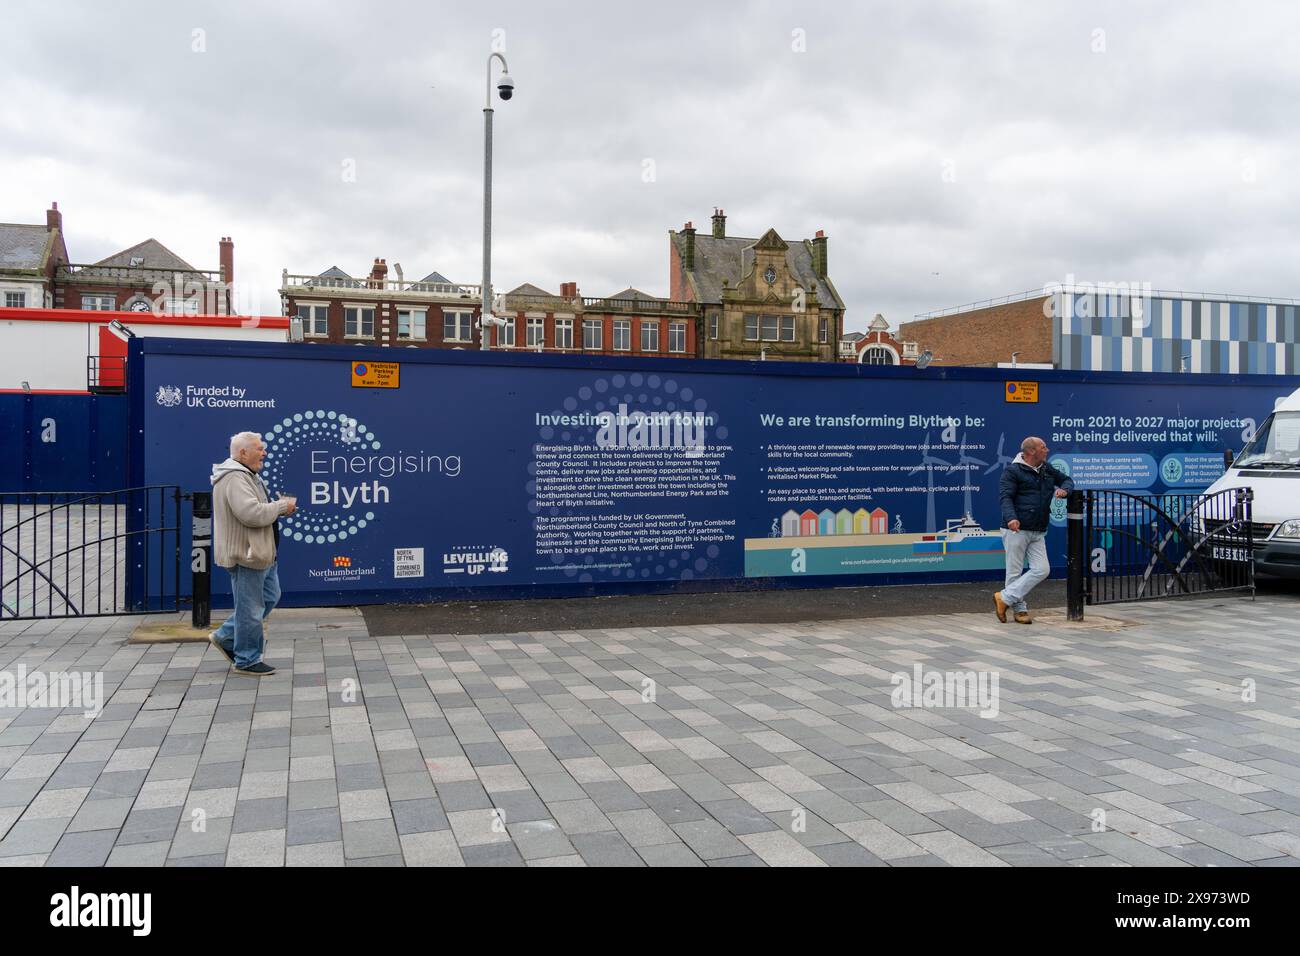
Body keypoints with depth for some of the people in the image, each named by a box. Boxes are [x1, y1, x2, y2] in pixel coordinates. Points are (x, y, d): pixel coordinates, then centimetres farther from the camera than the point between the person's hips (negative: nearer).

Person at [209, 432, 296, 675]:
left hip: (259, 552, 11)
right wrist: (282, 506, -17)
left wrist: (280, 507, 8)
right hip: (246, 554, -11)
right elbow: (252, 513, -31)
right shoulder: (234, 479, -20)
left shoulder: (247, 475, 16)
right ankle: (247, 661, 12)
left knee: (269, 597, 20)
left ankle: (225, 636, 28)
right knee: (250, 608, 0)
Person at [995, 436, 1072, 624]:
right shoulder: (1012, 471, -5)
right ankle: (1019, 610, 11)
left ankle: (1005, 598, 4)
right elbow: (1006, 497, -15)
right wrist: (1011, 518, -32)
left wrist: (1064, 489, 3)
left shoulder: (1047, 469, 16)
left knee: (1042, 569, -3)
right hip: (1016, 530, -7)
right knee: (1015, 571, -2)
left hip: (1038, 532, 7)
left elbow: (1066, 480, 29)